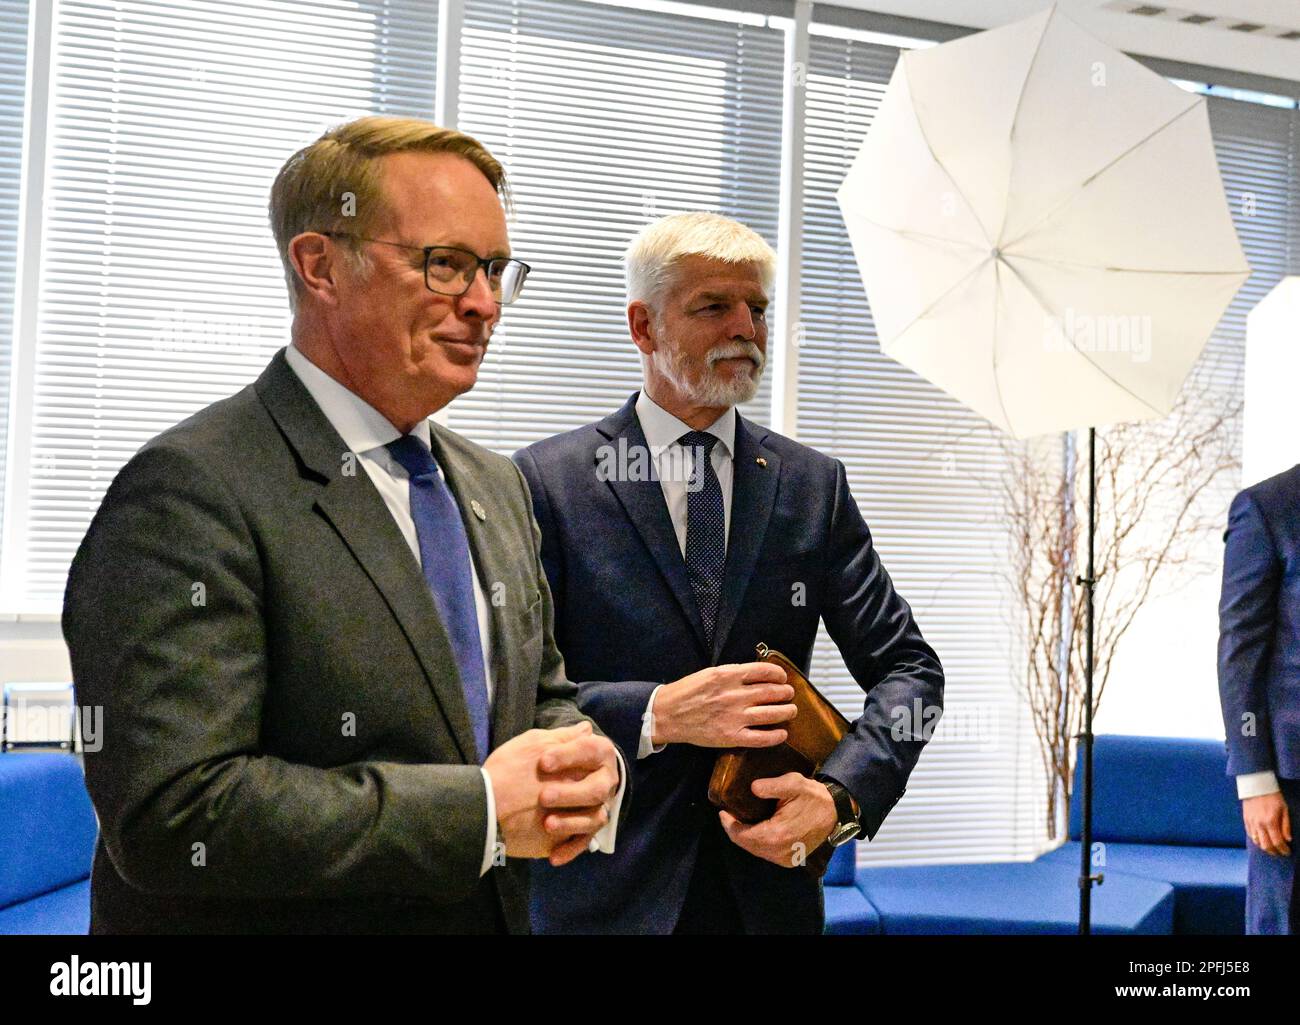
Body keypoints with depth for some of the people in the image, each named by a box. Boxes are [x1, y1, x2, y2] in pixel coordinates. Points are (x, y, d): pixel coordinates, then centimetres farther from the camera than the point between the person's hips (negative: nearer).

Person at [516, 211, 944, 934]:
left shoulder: (814, 485, 2)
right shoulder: (549, 482, -7)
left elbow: (908, 667, 1)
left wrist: (841, 796, -15)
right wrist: (655, 716, -22)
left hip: (769, 882, 3)